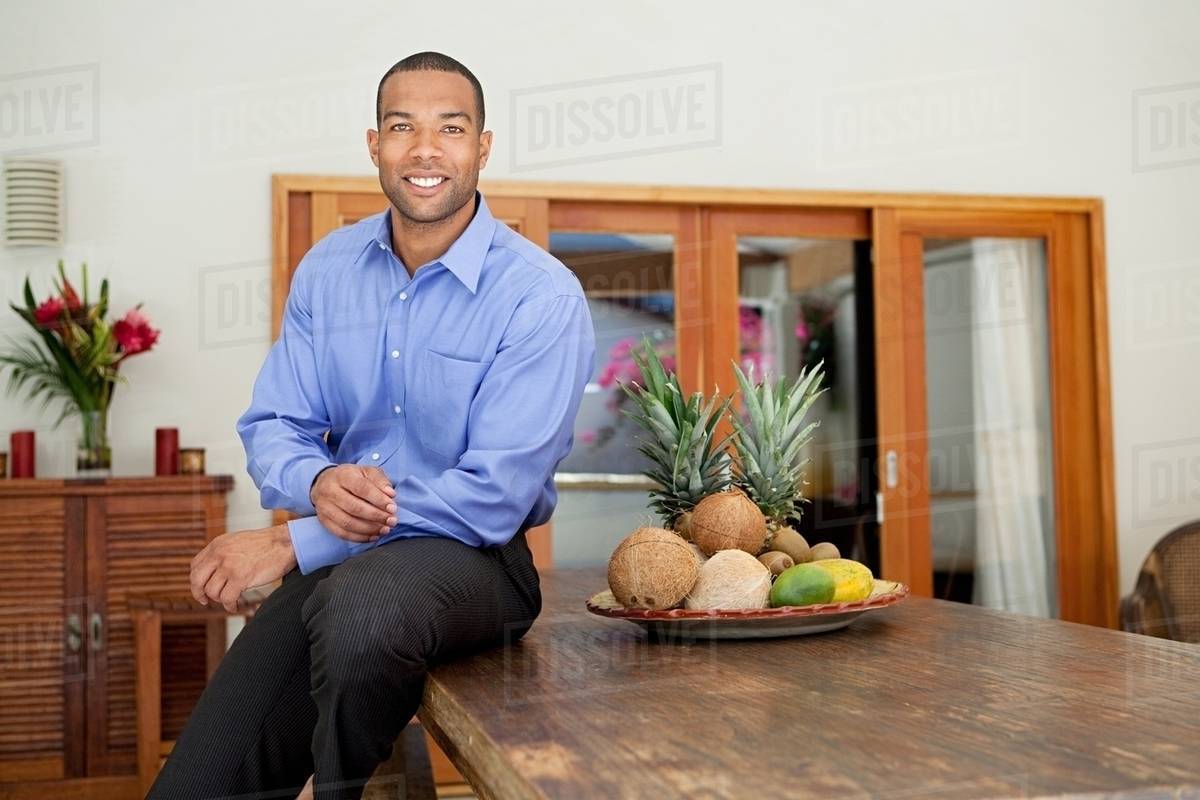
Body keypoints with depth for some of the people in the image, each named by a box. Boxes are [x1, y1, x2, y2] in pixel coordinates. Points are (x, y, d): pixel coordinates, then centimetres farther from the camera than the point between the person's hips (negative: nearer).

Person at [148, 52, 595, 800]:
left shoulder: (542, 296, -13)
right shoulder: (326, 269, 5)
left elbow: (494, 499, -19)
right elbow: (273, 427, 8)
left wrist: (292, 544, -19)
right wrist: (318, 483, -19)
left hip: (473, 559, -4)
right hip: (332, 562, 4)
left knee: (361, 602, -37)